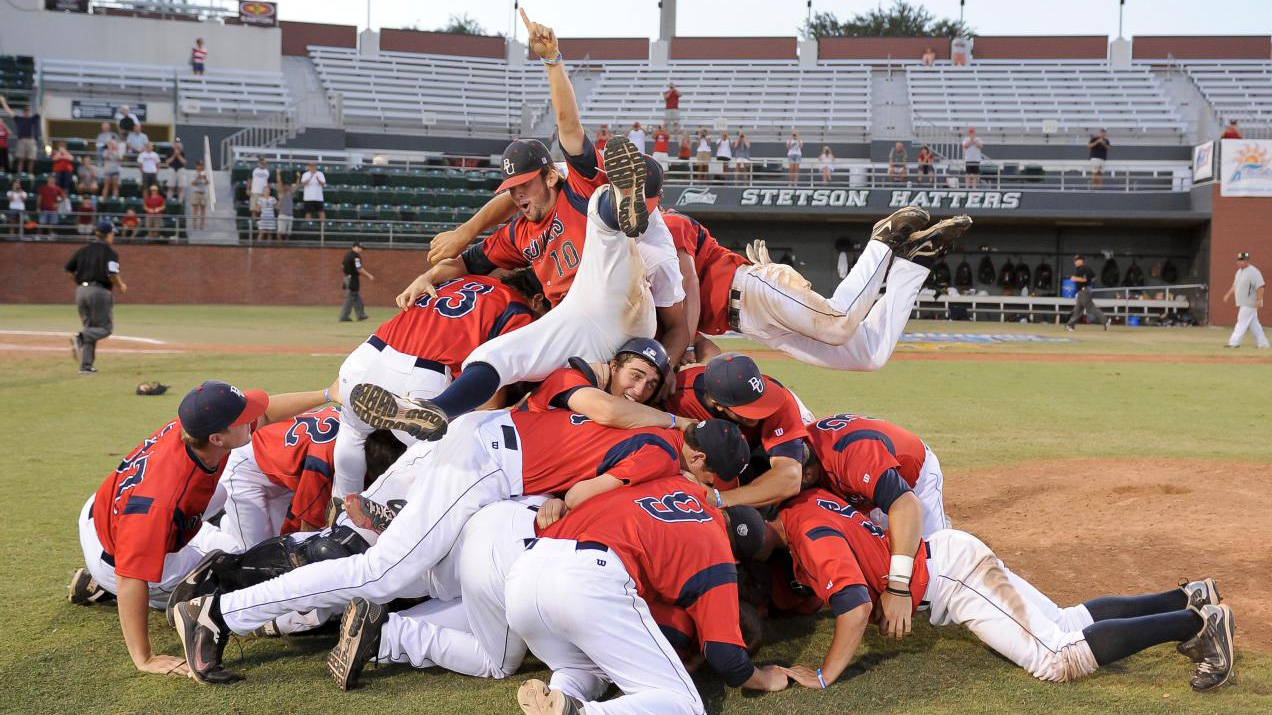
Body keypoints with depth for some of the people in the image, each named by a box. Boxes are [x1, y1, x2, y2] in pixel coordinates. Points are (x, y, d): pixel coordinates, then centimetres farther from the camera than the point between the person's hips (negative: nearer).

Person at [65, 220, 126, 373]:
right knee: (106, 328, 4)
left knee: (90, 329, 15)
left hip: (80, 291, 6)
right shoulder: (110, 252, -5)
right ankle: (81, 338, -24)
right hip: (100, 291, -6)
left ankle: (86, 365, 9)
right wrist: (121, 286, 2)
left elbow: (69, 269, 12)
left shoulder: (84, 250, 13)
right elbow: (112, 274, -16)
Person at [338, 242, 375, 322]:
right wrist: (369, 275, -17)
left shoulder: (347, 255, 12)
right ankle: (343, 317, -4)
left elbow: (342, 266, 19)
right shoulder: (355, 256, -17)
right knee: (350, 298, -5)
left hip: (347, 277, 10)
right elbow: (359, 269, -22)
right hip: (353, 278, -10)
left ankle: (361, 315, 21)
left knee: (357, 297, 16)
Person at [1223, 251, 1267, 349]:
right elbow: (1235, 286, 24)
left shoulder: (1253, 272, -15)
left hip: (1249, 303, -9)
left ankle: (1234, 342, -9)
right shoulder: (1239, 272, 14)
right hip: (1242, 303, 9)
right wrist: (1228, 295, 13)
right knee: (1253, 324, 12)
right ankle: (1263, 343, 18)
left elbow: (1260, 286, -20)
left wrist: (1259, 300, -25)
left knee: (1242, 322, -9)